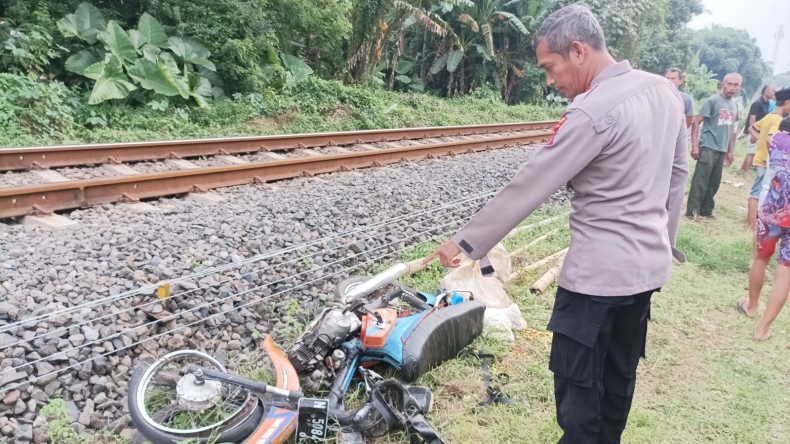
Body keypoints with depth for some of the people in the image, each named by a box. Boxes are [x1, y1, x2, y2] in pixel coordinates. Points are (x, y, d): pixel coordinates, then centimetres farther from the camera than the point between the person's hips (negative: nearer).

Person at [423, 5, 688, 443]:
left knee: (577, 381, 6)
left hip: (598, 271, -9)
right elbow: (677, 174, 13)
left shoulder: (592, 112, -22)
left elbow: (527, 188, -20)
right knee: (619, 373, 21)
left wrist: (465, 241, -10)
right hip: (647, 264, 9)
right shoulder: (665, 91, 4)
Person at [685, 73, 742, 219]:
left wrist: (730, 151, 19)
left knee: (714, 182, 11)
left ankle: (706, 210, 21)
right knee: (700, 181, -7)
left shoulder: (734, 105, 12)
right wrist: (694, 145, -17)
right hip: (708, 148, -7)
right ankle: (692, 211, -2)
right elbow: (696, 123, -11)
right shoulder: (712, 101, -8)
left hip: (721, 150, 7)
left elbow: (731, 128, 19)